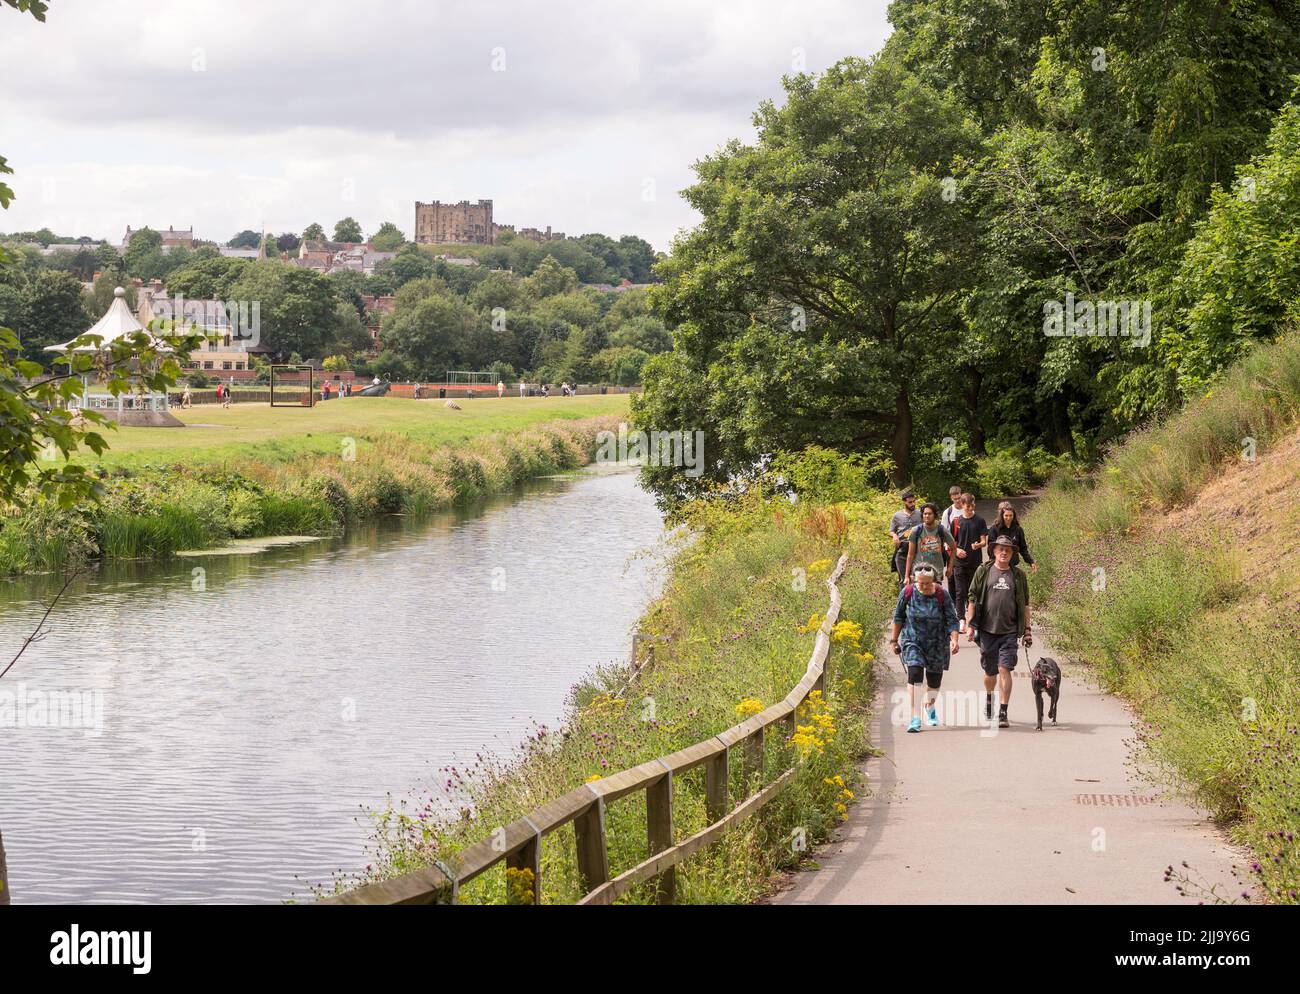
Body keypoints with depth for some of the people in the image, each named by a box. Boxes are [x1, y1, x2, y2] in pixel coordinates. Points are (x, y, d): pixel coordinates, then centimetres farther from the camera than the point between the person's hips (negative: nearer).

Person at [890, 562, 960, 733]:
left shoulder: (942, 595, -10)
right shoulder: (907, 593, -8)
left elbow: (952, 620, -8)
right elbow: (898, 617, 5)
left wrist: (954, 640, -23)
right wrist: (894, 640, 8)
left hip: (937, 644, 1)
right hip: (912, 640, -1)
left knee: (934, 679, 12)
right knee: (915, 675, -19)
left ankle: (930, 708, 44)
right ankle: (915, 718, -19)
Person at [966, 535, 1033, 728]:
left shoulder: (1018, 575, 8)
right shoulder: (983, 572, 4)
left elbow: (1025, 604, 13)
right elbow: (973, 600, 5)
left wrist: (1027, 629, 11)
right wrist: (970, 625, -1)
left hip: (1009, 631, 0)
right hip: (987, 629, 0)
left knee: (1005, 669, -11)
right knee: (990, 671, 10)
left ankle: (1003, 713, -9)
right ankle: (988, 697, 42)